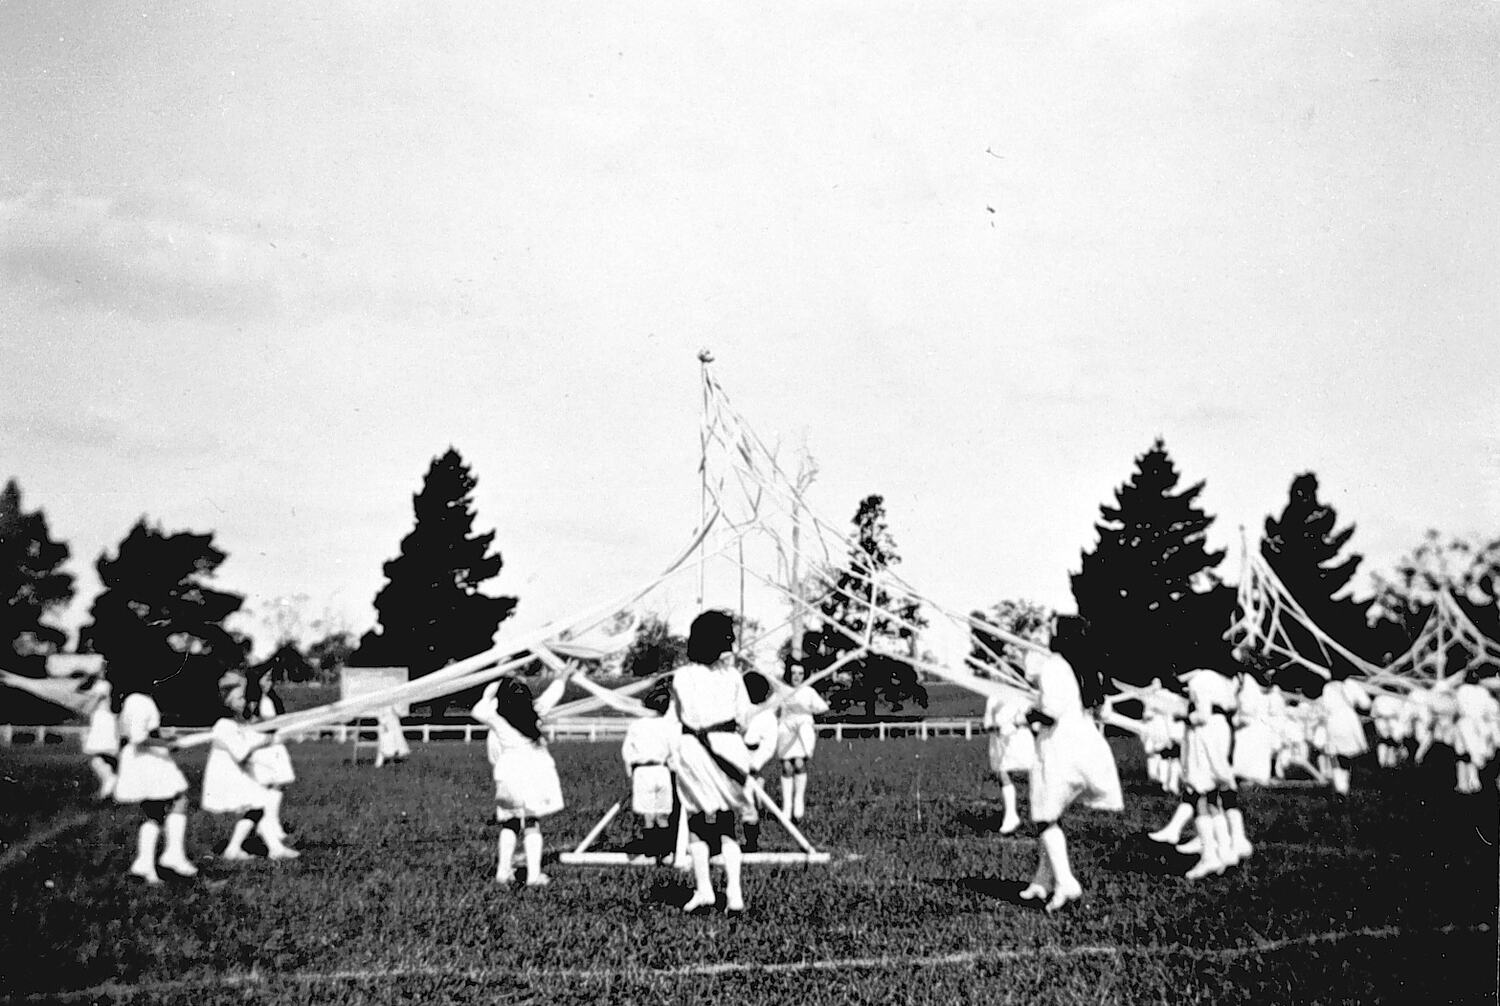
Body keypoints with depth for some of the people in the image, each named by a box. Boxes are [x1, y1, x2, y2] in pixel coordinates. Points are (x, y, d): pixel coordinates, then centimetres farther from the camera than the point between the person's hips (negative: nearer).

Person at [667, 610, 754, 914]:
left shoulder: (681, 676, -2)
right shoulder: (732, 675, 2)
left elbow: (680, 715, 2)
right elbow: (745, 717, 3)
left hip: (693, 749, -2)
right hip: (727, 745, 2)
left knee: (697, 823, 9)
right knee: (726, 825, 8)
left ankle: (703, 889, 2)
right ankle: (734, 891, -2)